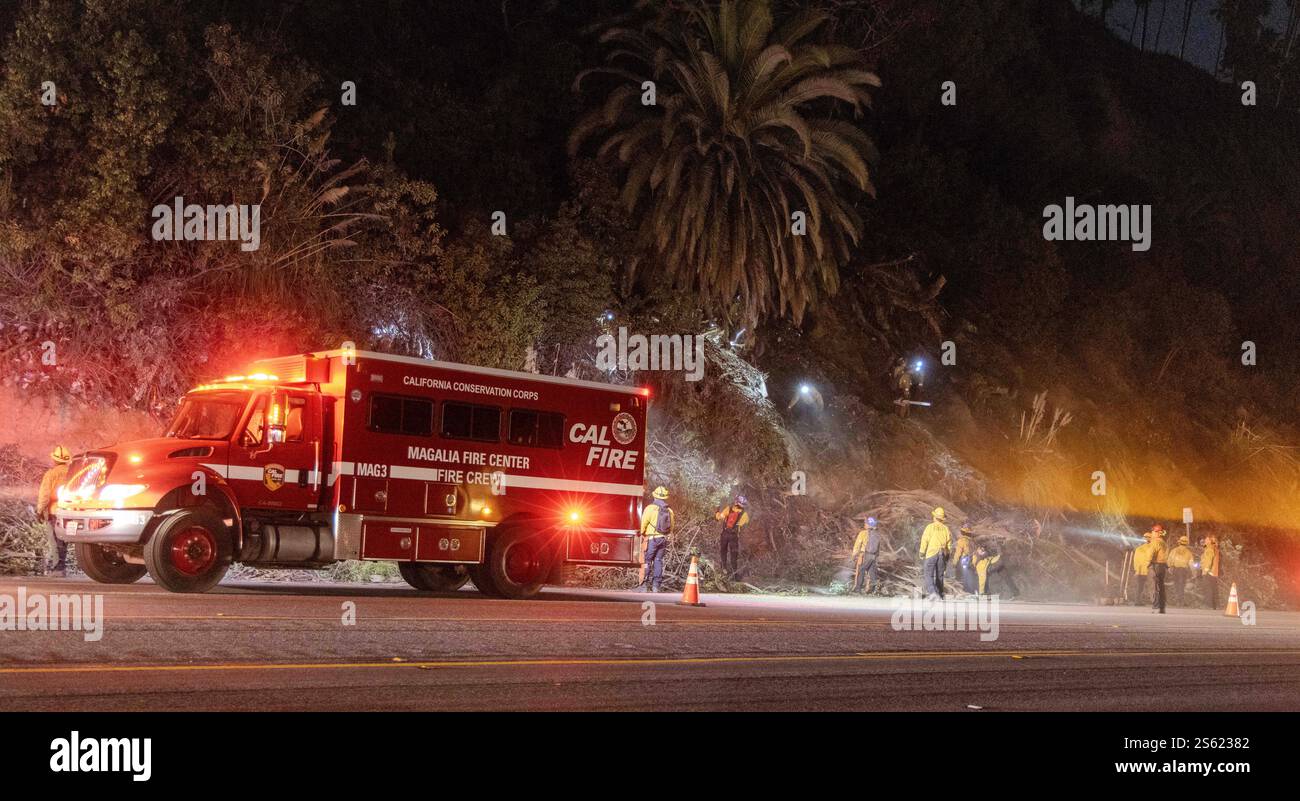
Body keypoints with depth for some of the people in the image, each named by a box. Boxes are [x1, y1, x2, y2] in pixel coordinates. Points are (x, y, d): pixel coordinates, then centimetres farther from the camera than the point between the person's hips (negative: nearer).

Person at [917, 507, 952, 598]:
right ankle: (939, 594, 13)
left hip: (931, 554, -4)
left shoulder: (930, 527, -5)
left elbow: (924, 541, -6)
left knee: (928, 574, -6)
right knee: (939, 575, 13)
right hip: (942, 555, 4)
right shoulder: (946, 529, 7)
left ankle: (932, 592, -25)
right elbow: (949, 544, 8)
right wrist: (947, 557, 15)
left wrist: (922, 554, 1)